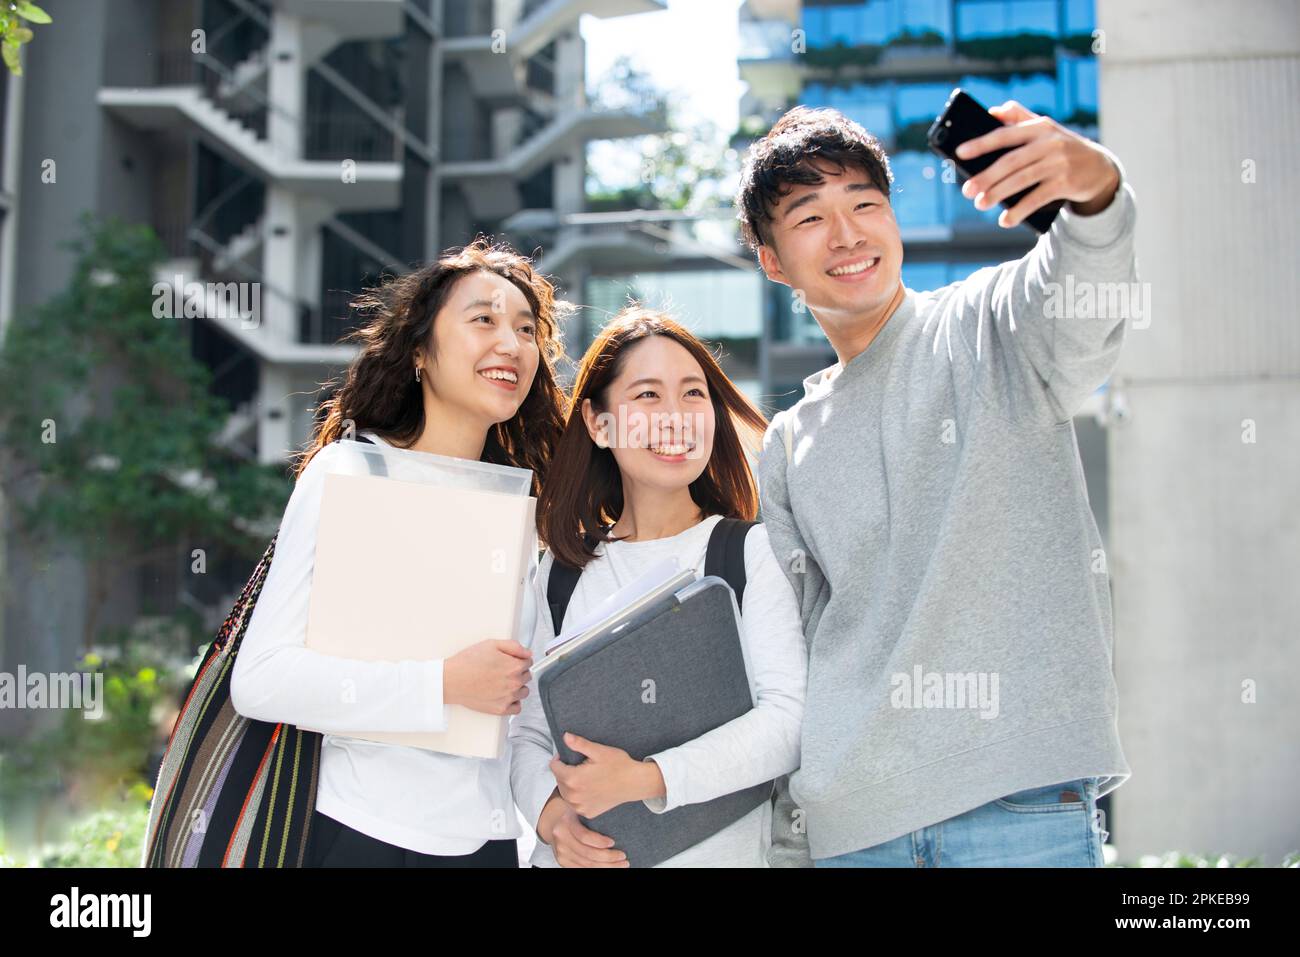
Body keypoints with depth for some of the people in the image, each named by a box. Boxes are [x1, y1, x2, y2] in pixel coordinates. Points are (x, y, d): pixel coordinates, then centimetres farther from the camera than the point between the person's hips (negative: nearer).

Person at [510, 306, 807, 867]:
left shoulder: (755, 552, -6)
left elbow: (791, 717, -16)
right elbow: (527, 730, 6)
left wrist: (647, 778, -25)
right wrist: (549, 812, -14)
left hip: (720, 852, -2)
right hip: (577, 858, 2)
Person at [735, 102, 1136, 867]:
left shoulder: (993, 325, 5)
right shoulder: (790, 450, 16)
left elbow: (1084, 298, -20)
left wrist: (1094, 186, -42)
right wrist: (790, 845, 10)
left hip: (1023, 798, -3)